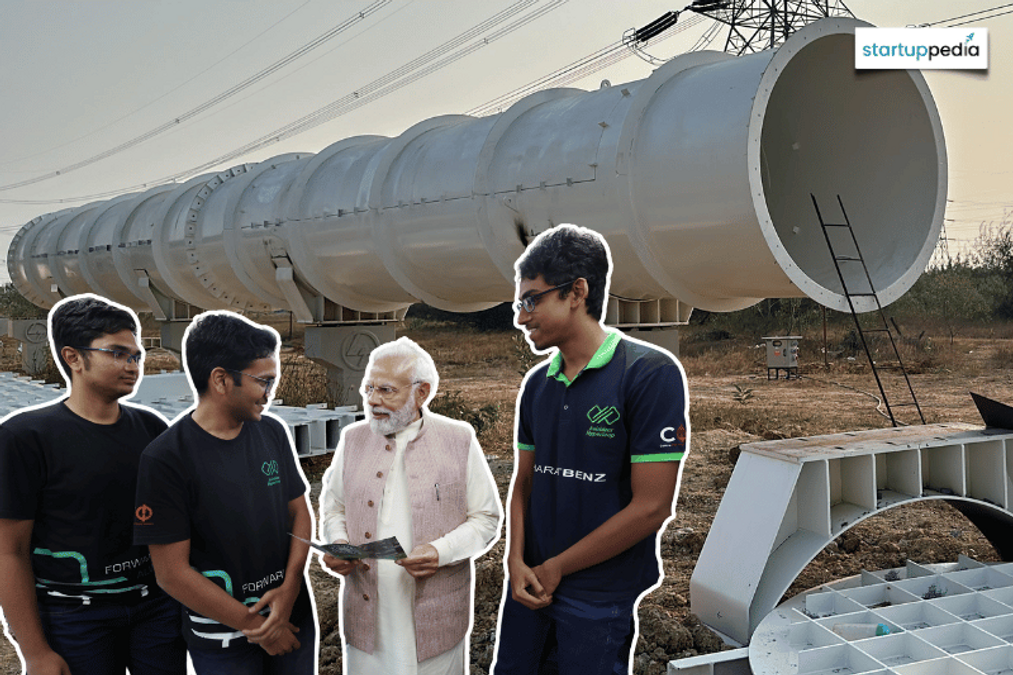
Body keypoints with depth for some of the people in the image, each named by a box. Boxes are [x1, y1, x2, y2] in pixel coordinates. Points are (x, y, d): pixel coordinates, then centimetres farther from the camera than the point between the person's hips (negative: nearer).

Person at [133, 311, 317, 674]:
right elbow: (172, 572, -16)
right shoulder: (166, 458, -17)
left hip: (294, 617, 5)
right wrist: (254, 625, -12)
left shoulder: (273, 432, 0)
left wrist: (289, 590, -9)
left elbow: (299, 512, 7)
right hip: (223, 640, -4)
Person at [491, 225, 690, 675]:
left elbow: (651, 506, -17)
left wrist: (556, 568, -11)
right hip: (529, 585, 6)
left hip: (600, 598, -6)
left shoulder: (650, 374, -15)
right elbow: (523, 482, 11)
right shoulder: (537, 384, 6)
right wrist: (516, 561, -7)